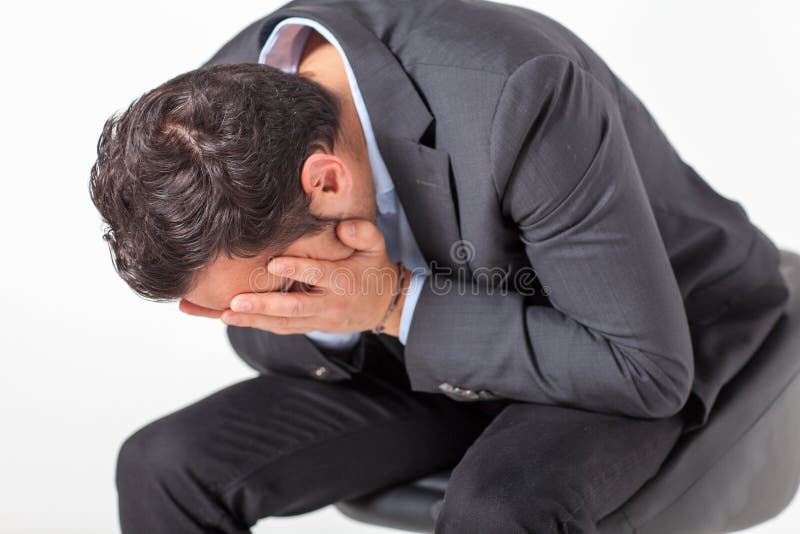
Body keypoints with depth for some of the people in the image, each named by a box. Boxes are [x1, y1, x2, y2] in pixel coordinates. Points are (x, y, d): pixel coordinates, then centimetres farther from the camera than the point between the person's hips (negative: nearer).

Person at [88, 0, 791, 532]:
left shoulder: (520, 96, -36)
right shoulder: (229, 110, -17)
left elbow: (648, 368, -27)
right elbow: (268, 345, -2)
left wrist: (399, 306, -33)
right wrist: (325, 313, -26)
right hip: (425, 356, 5)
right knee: (165, 467, -11)